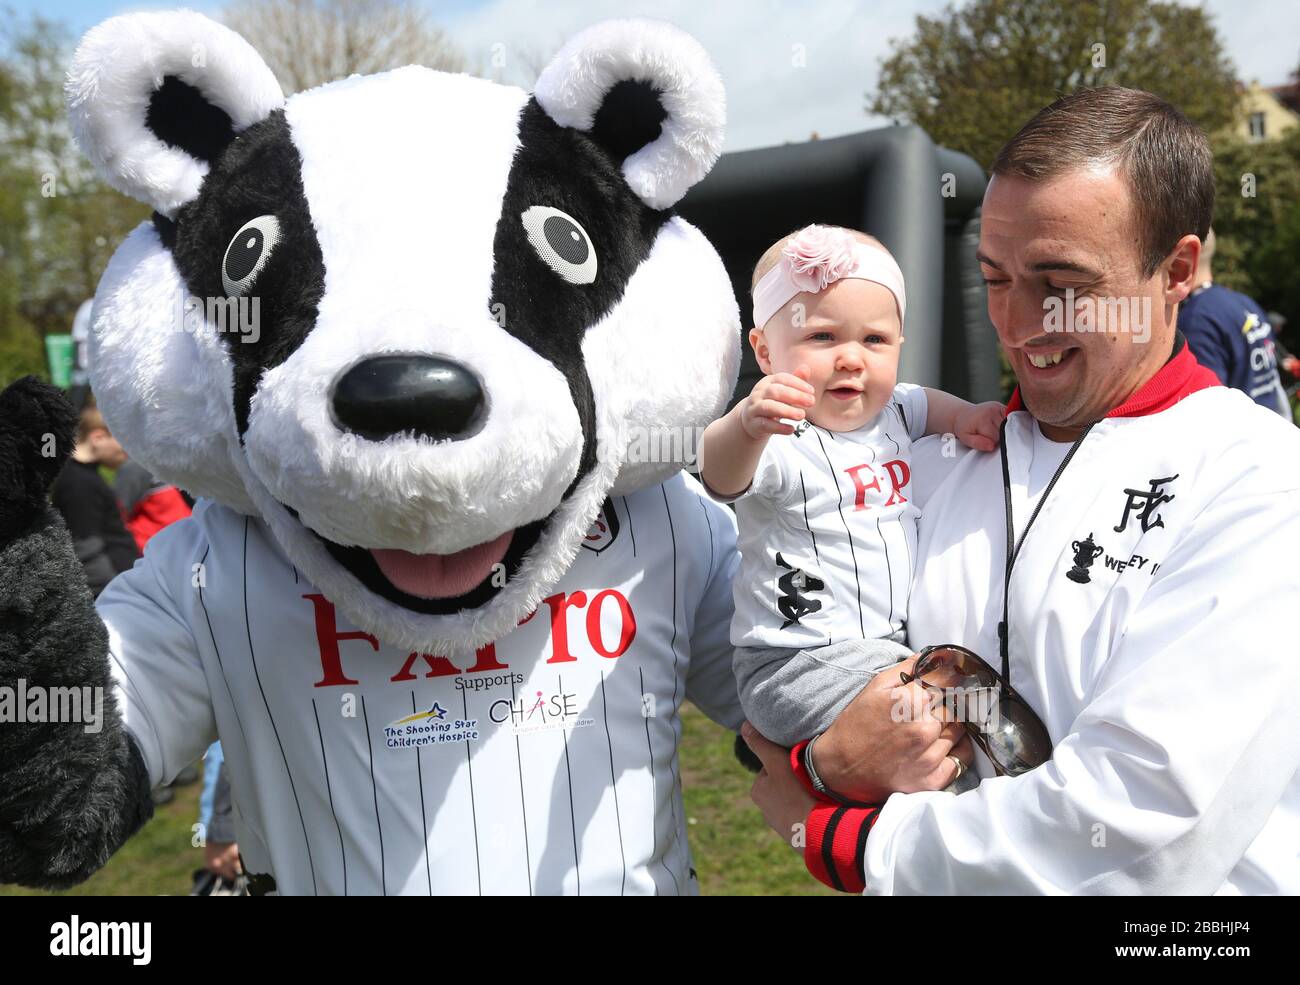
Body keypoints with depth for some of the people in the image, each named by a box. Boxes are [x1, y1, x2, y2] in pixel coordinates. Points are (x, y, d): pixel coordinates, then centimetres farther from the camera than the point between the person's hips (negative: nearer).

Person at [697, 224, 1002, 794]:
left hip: (897, 639, 9)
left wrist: (966, 417, 8)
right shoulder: (781, 439, -19)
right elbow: (720, 472, -42)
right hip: (800, 661, -9)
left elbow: (926, 406, 30)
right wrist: (747, 425, -64)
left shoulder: (892, 411, 6)